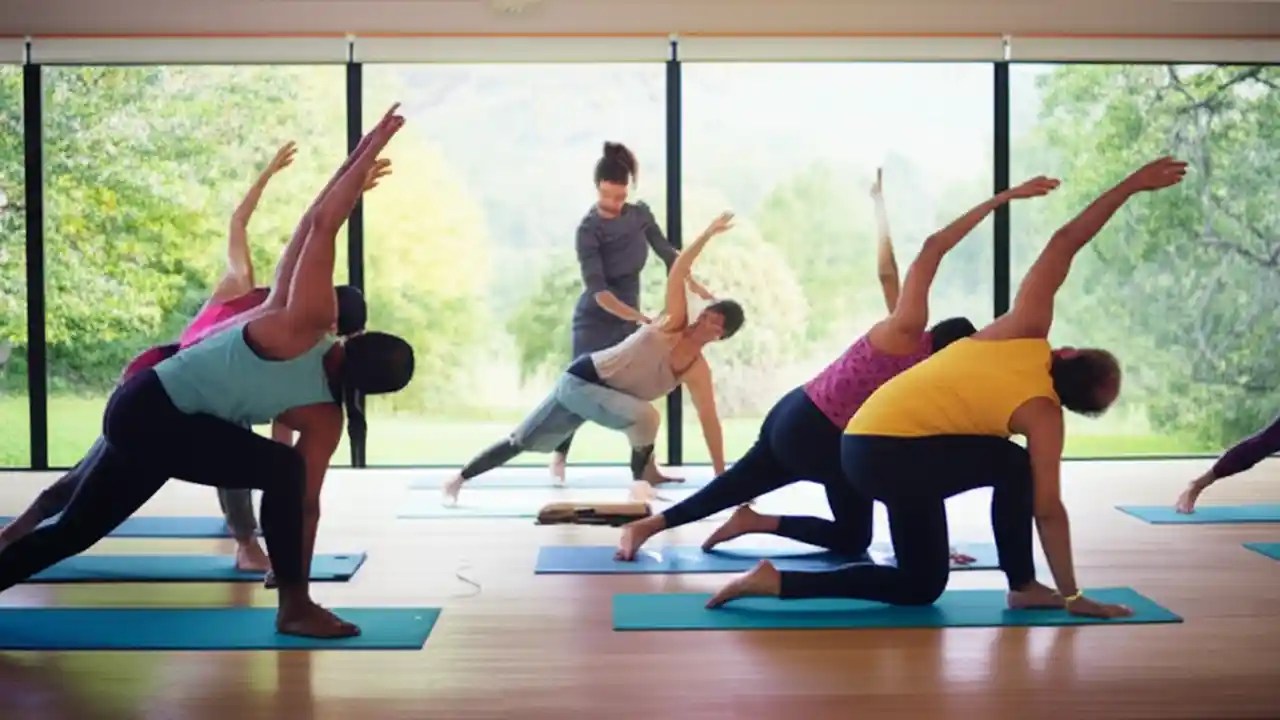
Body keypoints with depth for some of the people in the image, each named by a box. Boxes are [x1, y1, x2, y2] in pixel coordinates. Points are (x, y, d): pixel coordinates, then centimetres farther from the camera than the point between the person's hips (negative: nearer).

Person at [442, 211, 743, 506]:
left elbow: (709, 420, -2)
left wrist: (721, 474, -4)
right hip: (580, 380, -5)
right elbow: (677, 273, -23)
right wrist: (708, 233, -32)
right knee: (646, 416, -24)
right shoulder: (673, 322, -15)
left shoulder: (698, 371, -3)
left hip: (606, 394, 5)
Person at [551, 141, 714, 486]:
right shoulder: (589, 229, -20)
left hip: (628, 319, 5)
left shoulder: (641, 214, -4)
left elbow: (667, 252, 11)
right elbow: (597, 290, -28)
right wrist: (639, 317, -37)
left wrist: (695, 285, 4)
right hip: (594, 321, -5)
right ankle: (559, 458, 9)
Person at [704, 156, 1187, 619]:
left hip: (865, 441, 7)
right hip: (889, 457, -7)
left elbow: (1063, 242, 3)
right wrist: (1071, 595, -2)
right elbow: (1047, 509, -10)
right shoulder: (1043, 414, -12)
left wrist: (1130, 186, 8)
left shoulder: (1026, 332, 1)